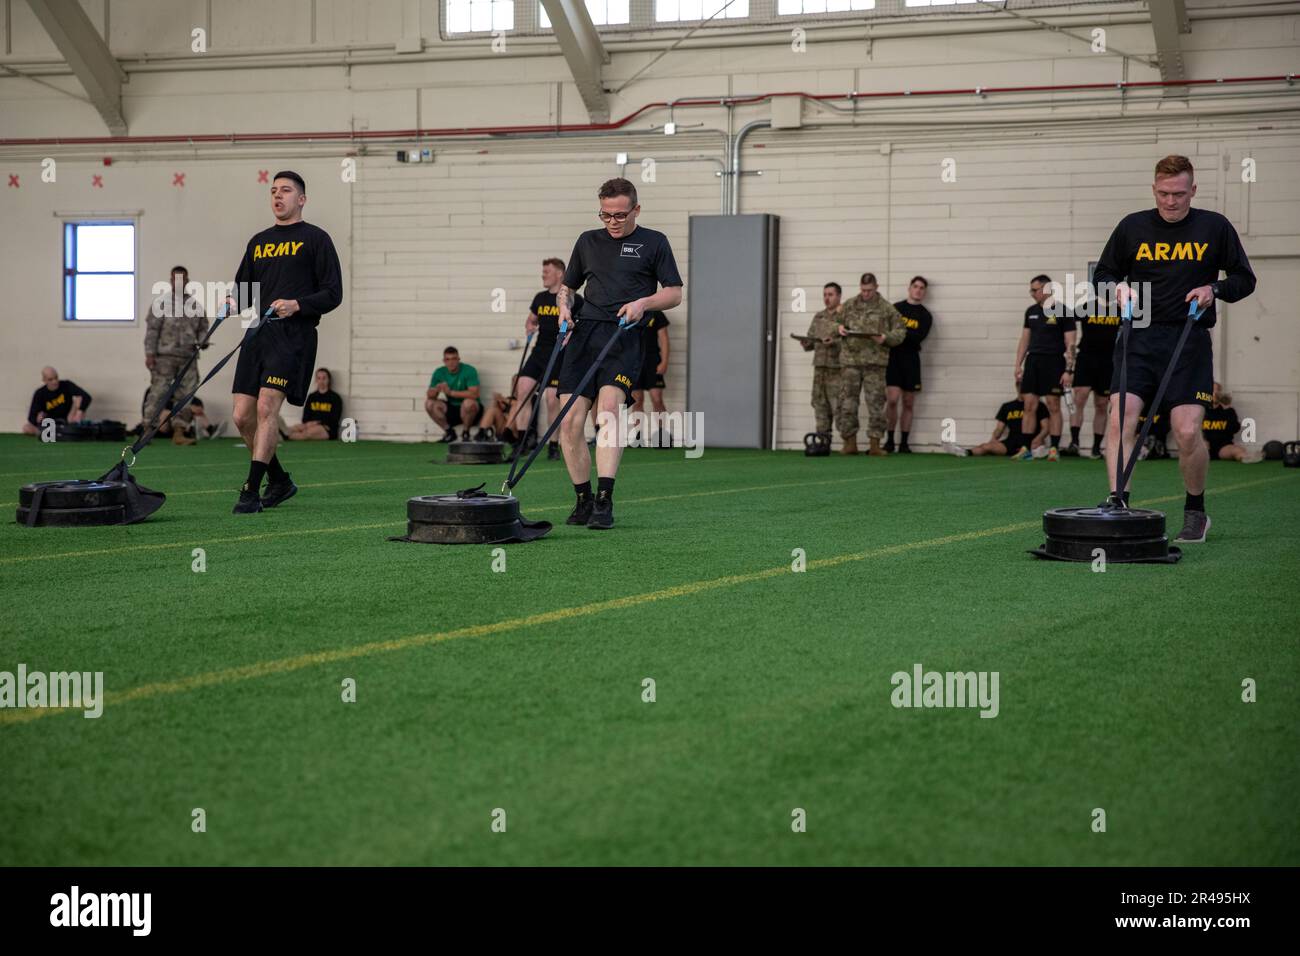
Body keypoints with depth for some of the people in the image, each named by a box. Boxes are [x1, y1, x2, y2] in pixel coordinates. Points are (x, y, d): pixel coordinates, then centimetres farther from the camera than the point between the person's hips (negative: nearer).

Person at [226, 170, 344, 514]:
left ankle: (251, 491, -16)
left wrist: (298, 304, -17)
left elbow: (333, 294, -1)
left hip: (294, 334, -6)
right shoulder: (258, 242, 21)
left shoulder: (315, 239, 4)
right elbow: (244, 288, 25)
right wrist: (234, 302, 2)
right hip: (258, 333, 6)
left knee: (267, 406, -18)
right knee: (243, 416, 1)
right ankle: (280, 482, 20)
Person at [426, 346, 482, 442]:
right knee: (429, 404, -16)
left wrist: (451, 392, -30)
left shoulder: (469, 370, -15)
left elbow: (474, 394, -27)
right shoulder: (439, 372, -1)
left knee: (469, 403, -37)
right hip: (451, 410, 5)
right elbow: (429, 395, -5)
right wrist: (436, 390, -29)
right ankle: (449, 432, 0)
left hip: (469, 410, -5)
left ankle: (466, 433, -11)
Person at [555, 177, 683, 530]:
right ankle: (584, 501, 8)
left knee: (609, 408, -25)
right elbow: (567, 286, 29)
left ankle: (604, 501, -26)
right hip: (585, 332, 4)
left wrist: (643, 303, -11)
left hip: (625, 337, -4)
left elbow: (674, 293, 7)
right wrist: (564, 306, 7)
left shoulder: (654, 242, 10)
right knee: (570, 422, -6)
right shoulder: (588, 241, 20)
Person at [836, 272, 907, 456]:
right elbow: (838, 321, 24)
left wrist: (886, 338, -13)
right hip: (850, 359, 2)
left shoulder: (887, 309, 5)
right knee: (847, 401, 1)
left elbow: (900, 332, 6)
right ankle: (849, 443, 9)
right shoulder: (849, 305, 12)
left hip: (875, 361, -2)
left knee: (876, 403, -2)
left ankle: (875, 443, 3)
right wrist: (839, 328, 1)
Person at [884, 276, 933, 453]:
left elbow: (918, 337, -8)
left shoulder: (925, 315, 8)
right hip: (893, 357, -2)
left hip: (911, 359, 2)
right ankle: (889, 440, 1)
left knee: (908, 404, 4)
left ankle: (904, 443, 12)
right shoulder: (895, 308, 8)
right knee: (892, 399, -12)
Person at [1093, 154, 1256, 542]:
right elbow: (1102, 274, 16)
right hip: (1140, 337, 1)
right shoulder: (1132, 227, 6)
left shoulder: (1215, 227, 4)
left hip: (1190, 340, -1)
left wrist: (1215, 289, -9)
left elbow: (1244, 279, 11)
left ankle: (1195, 512, 14)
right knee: (1121, 417, -17)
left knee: (1187, 432, -8)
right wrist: (1118, 286, -6)